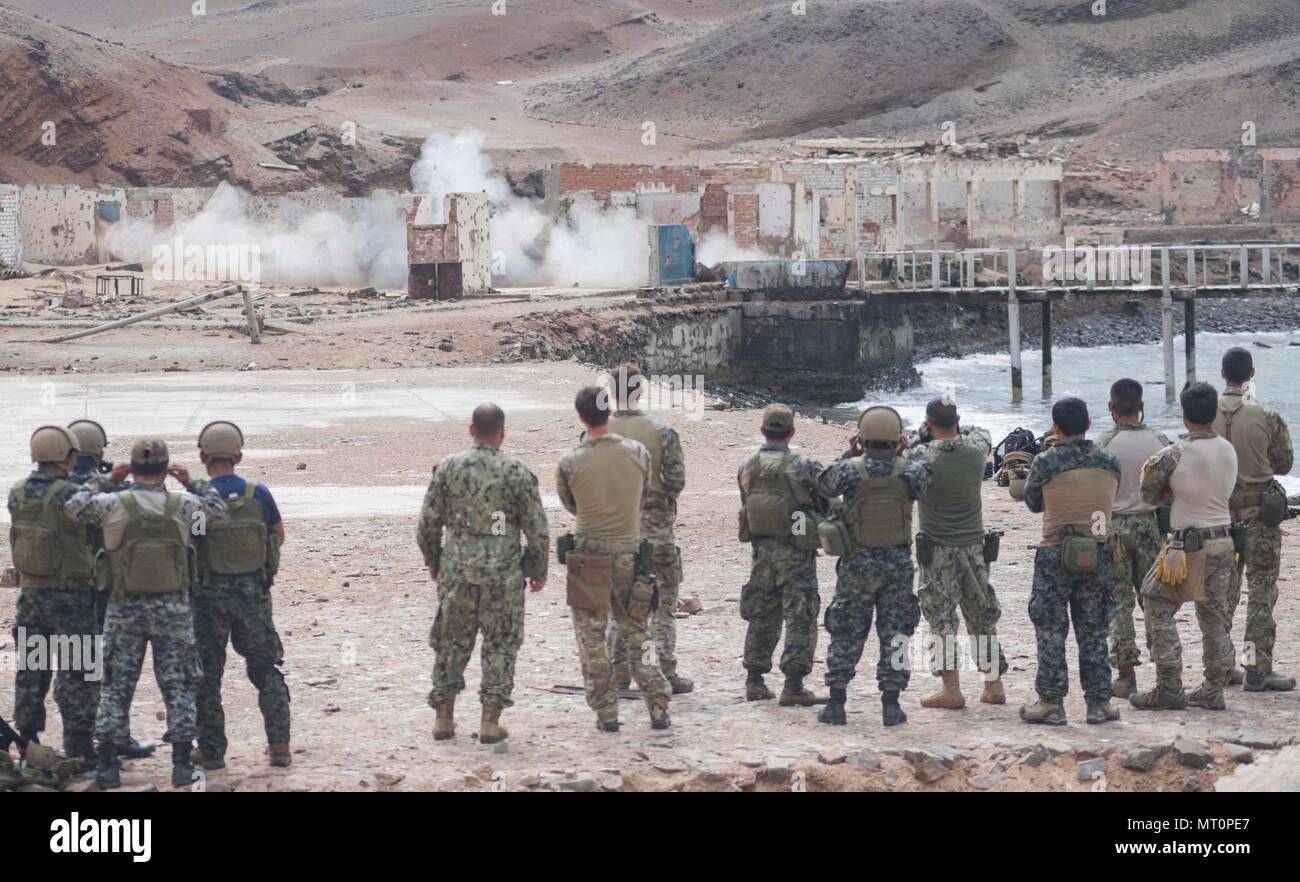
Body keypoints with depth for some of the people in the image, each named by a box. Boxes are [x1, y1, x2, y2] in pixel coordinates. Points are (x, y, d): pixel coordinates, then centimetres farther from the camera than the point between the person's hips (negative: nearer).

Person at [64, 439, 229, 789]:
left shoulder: (113, 505, -10)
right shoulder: (183, 506, -7)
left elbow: (73, 506, 6)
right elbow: (218, 509, 10)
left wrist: (107, 480, 11)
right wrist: (192, 482, 17)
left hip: (125, 609, 0)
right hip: (172, 608, 0)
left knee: (116, 685, 7)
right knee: (178, 685, 6)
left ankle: (107, 765, 5)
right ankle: (182, 765, 4)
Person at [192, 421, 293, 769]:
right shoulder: (258, 494, -5)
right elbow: (278, 536, 10)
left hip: (209, 595, -2)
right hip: (253, 592, 2)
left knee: (207, 674, 9)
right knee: (265, 669, 14)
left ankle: (212, 750, 10)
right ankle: (279, 745, 9)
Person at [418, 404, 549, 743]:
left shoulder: (448, 468, -1)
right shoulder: (518, 473, -6)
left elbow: (429, 521, 3)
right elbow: (537, 528, -4)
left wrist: (432, 560, 18)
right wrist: (539, 570, 9)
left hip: (457, 568, 2)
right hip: (503, 572, -2)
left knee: (451, 640, 13)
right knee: (500, 644, 7)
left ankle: (444, 718, 15)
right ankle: (490, 721, 4)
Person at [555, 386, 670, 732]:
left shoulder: (570, 463, -11)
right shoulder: (637, 452, -5)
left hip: (588, 557, -3)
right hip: (629, 551, 3)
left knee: (592, 637, 8)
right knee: (638, 633, 15)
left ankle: (606, 713, 8)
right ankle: (658, 708, 10)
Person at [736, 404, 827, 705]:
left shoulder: (746, 466, 0)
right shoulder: (802, 466, -15)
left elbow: (747, 504, 7)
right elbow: (829, 501, -9)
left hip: (761, 549, 5)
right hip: (796, 552, -5)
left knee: (761, 616, 16)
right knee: (800, 618, 1)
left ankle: (754, 681, 19)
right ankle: (793, 685, -4)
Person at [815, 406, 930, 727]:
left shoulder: (849, 470, -15)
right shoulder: (910, 471, -11)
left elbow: (823, 486, 4)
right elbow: (922, 477, 12)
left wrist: (848, 456, 10)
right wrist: (902, 454, 18)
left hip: (857, 565, -1)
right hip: (898, 565, 1)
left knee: (846, 634, 8)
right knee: (895, 634, 9)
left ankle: (836, 704, 8)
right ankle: (891, 706, 8)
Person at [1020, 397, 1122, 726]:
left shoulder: (1045, 462, -10)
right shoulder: (1110, 461, -1)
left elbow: (1032, 502, 4)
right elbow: (1110, 499, 12)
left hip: (1056, 554, -3)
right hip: (1098, 556, 3)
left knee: (1051, 631, 5)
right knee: (1093, 631, 11)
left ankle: (1051, 704, 4)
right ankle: (1098, 702, 13)